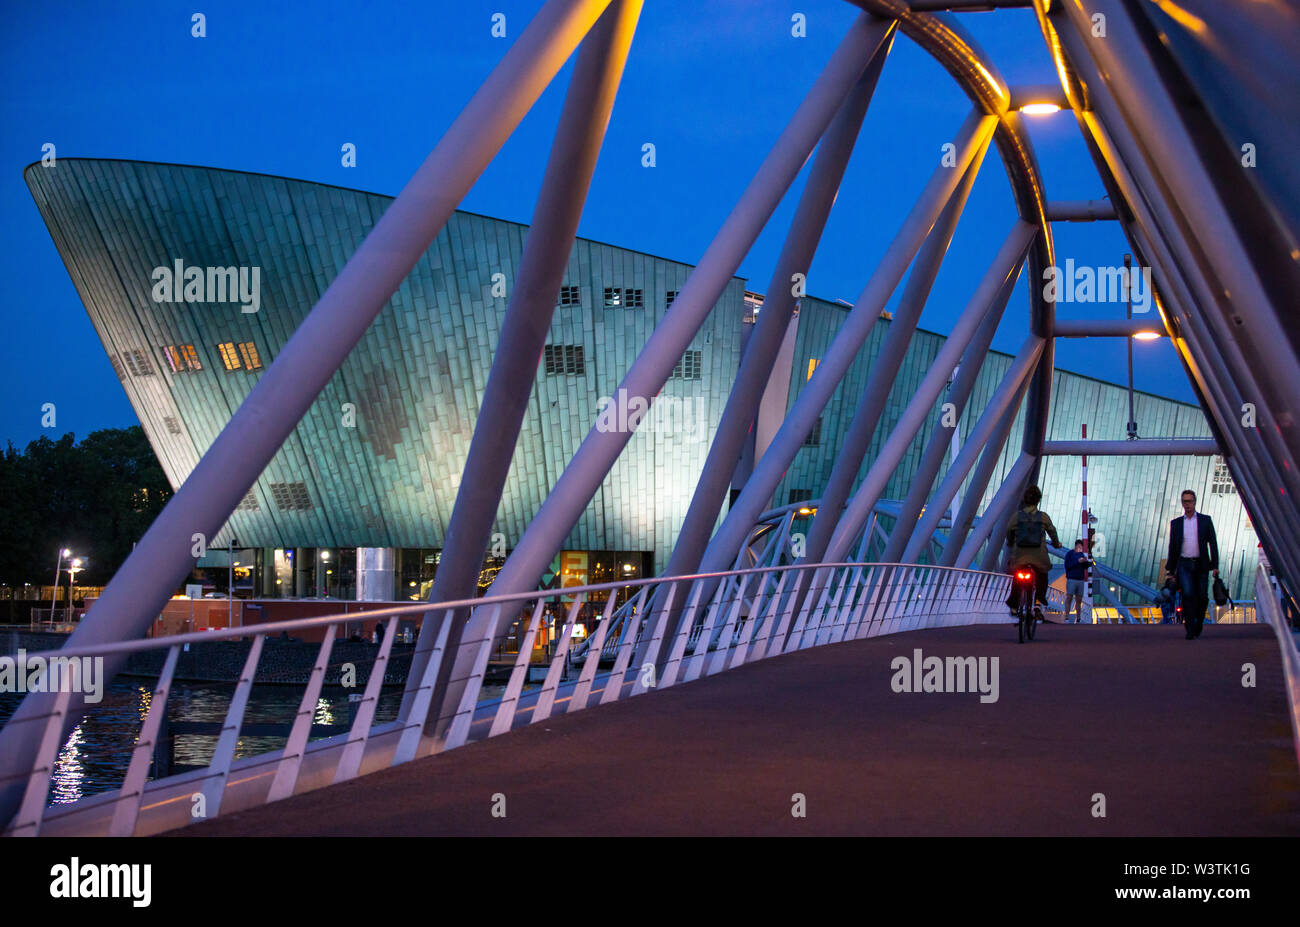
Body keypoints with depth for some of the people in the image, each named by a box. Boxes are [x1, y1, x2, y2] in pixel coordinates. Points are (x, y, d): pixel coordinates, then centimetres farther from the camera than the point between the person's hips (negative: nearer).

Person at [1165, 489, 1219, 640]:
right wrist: (1171, 570, 10)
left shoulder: (1205, 520, 5)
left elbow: (1213, 543, 2)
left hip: (1201, 565, 0)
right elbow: (1172, 548, 12)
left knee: (1202, 597, 1)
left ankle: (1198, 623, 26)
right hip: (1184, 564, 0)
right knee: (1187, 595, -16)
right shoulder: (1176, 523, 9)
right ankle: (1190, 630, -15)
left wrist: (1215, 565, -7)